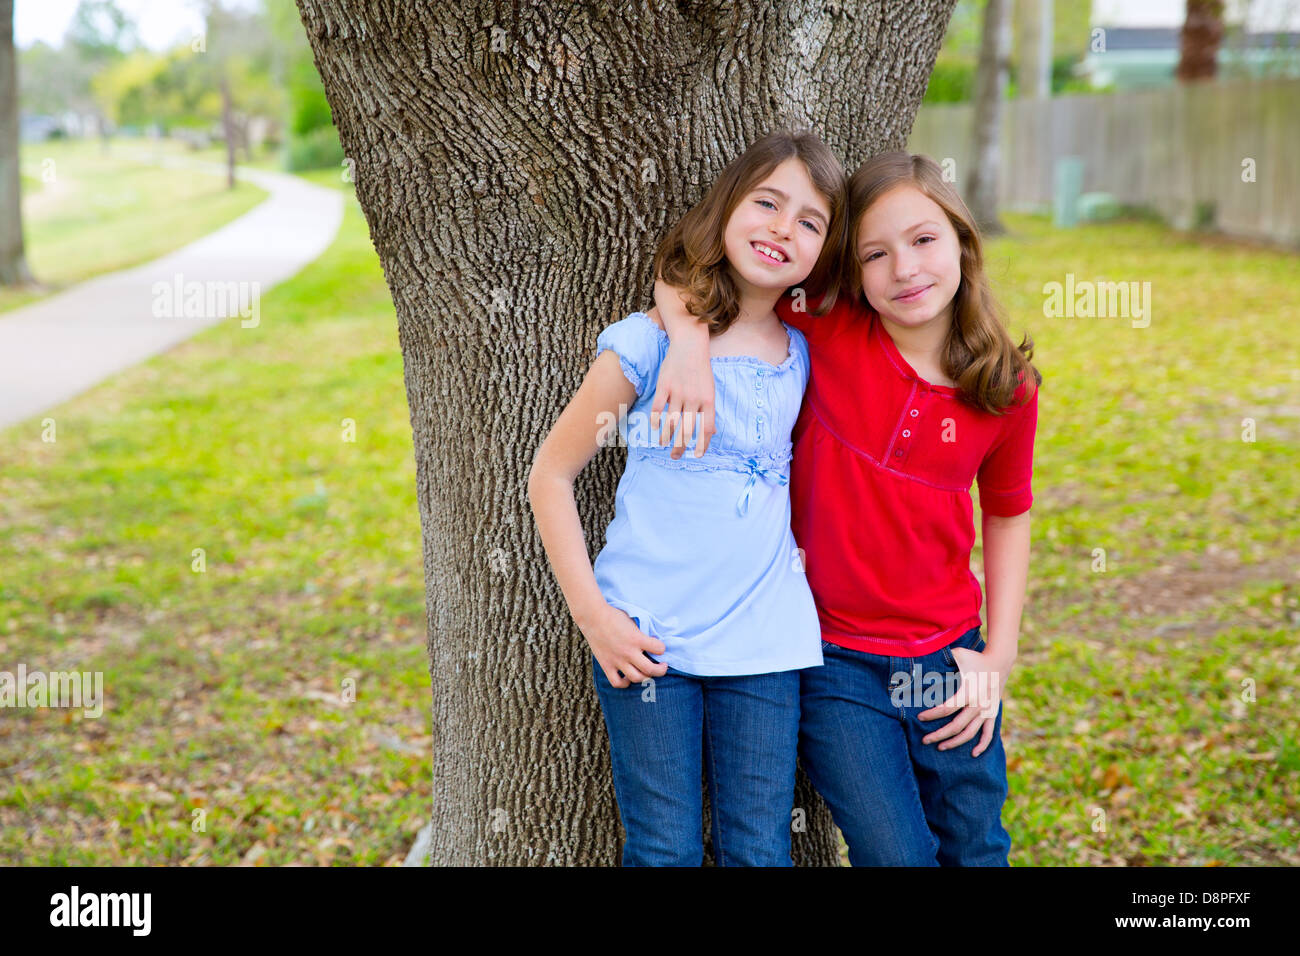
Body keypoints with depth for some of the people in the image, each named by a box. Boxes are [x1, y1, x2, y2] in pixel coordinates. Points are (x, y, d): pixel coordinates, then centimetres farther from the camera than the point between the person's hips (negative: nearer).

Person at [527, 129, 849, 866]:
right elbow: (551, 475, -2)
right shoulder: (650, 344, -6)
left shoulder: (805, 355, 7)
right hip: (646, 642, -3)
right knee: (663, 852, 3)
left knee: (760, 851, 7)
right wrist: (591, 612, -8)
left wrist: (802, 545, 6)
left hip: (763, 643, 4)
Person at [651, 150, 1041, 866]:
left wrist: (998, 659, 5)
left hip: (948, 660, 3)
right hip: (837, 668, -3)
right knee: (897, 857, 0)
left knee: (976, 853, 17)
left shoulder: (1007, 391, -5)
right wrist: (690, 340, -30)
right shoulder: (828, 338, -12)